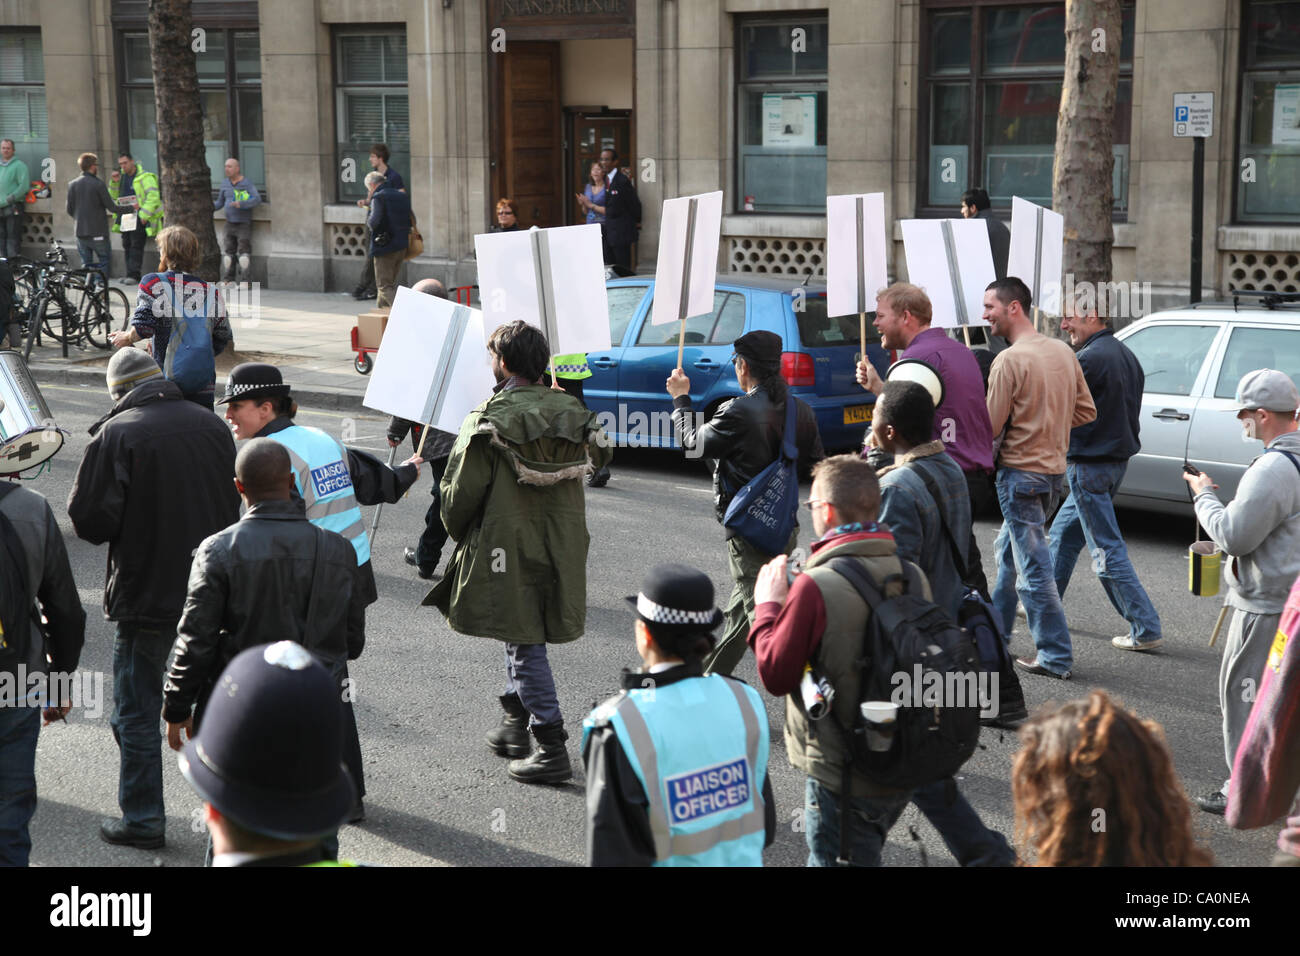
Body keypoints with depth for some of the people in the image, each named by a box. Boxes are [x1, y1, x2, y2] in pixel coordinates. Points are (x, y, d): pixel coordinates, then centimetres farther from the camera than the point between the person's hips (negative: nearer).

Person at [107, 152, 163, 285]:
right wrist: (114, 182, 4)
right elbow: (114, 196, 22)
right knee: (126, 246, 8)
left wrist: (144, 215, -20)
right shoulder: (122, 176, 16)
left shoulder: (145, 177, -8)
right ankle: (130, 275, 13)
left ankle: (134, 275, -12)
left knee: (136, 245, -11)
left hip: (139, 216, -8)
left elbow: (153, 196, -15)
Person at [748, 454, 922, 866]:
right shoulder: (911, 575, -3)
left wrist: (768, 605, 1)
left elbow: (775, 675, -14)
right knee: (865, 855, 25)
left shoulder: (816, 586, -22)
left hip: (840, 769, -7)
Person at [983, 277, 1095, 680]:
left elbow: (990, 427, -16)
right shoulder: (1063, 351, 7)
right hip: (1055, 469, 9)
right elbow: (1086, 411, 12)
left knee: (1033, 566, -2)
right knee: (1008, 551, 22)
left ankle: (1055, 656, 1)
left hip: (1020, 473, -9)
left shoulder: (1010, 360, -17)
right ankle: (993, 634, 33)